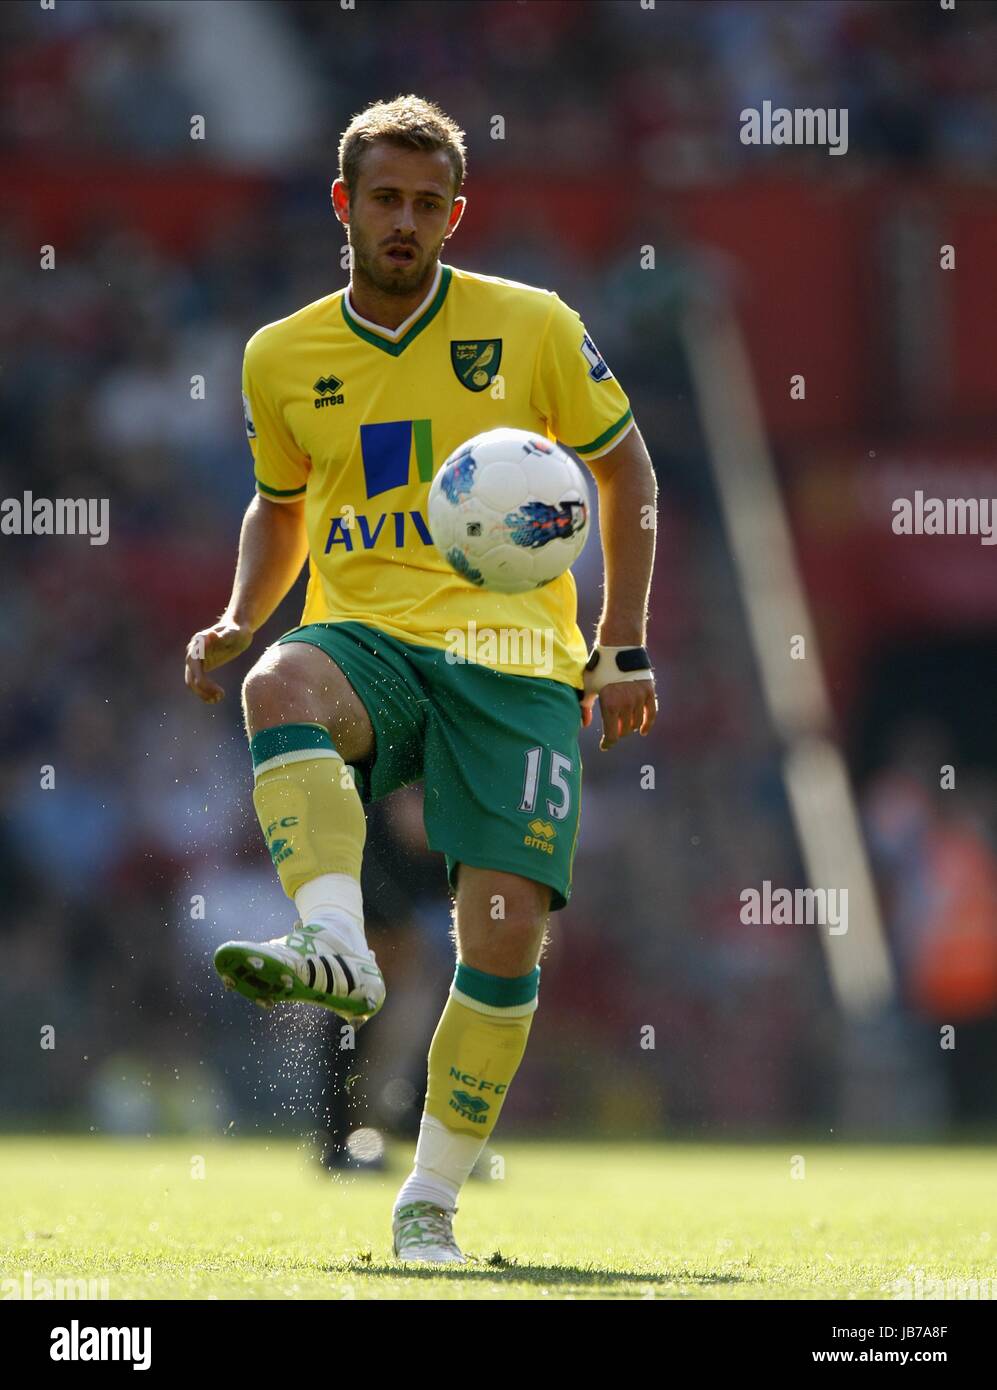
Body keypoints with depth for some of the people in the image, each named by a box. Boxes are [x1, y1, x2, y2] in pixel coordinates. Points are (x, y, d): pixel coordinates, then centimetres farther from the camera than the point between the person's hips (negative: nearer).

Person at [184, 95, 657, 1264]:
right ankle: (337, 949, -49)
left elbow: (624, 469, 12)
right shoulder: (282, 358, 9)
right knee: (279, 686, -37)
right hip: (365, 637, 1)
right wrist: (239, 618, 5)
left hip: (514, 653, -1)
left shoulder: (532, 327, 2)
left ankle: (430, 1203, 3)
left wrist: (623, 648, 6)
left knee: (505, 935, -12)